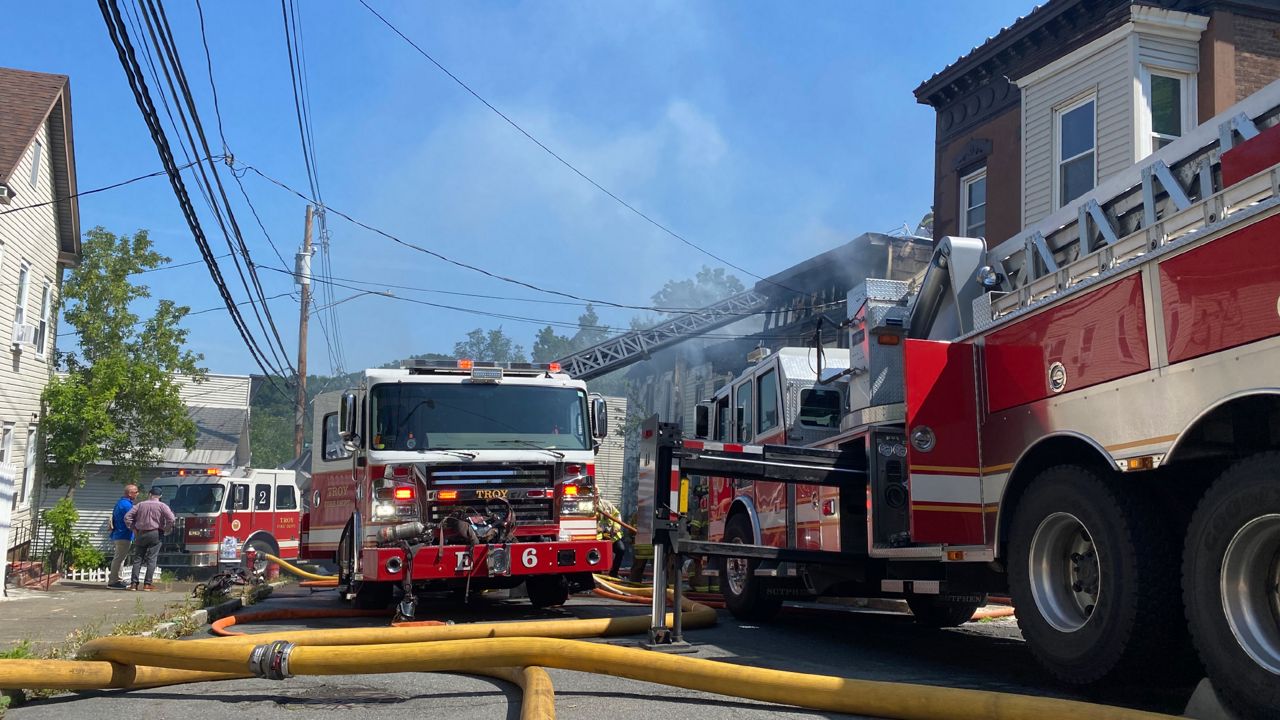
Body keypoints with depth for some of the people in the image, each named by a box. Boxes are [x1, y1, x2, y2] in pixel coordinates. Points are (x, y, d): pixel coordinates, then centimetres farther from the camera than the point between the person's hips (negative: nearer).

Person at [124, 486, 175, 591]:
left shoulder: (140, 505, 8)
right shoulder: (162, 506, -2)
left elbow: (127, 517, 5)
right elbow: (171, 519, -15)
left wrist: (133, 529, 10)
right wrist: (166, 530, -2)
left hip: (140, 534, 3)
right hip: (155, 534, -3)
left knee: (137, 559, 8)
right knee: (151, 559, 0)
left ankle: (134, 583, 3)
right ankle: (147, 584, -4)